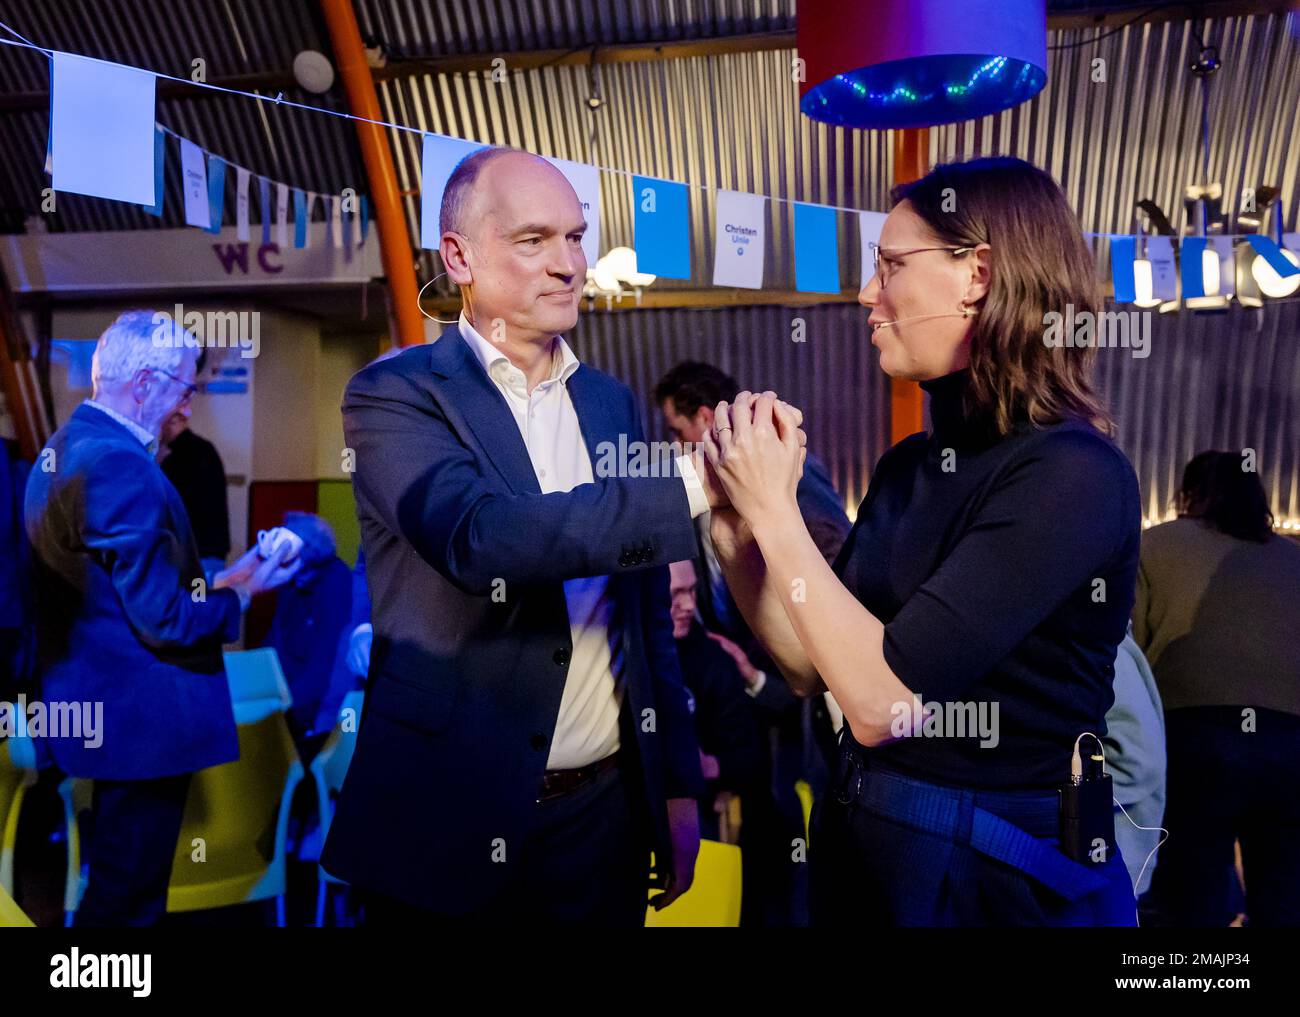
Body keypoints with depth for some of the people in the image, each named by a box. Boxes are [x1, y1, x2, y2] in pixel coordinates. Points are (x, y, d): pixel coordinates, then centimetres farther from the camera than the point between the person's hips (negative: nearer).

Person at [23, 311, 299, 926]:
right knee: (130, 898, 6)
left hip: (92, 706, 10)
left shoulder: (61, 448, 9)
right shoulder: (121, 465, -23)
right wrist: (240, 590, -7)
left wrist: (213, 580, 10)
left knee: (113, 878, 25)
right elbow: (166, 621, -23)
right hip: (137, 719, -10)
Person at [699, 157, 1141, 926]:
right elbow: (813, 667, 4)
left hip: (998, 877, -7)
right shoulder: (909, 463, 2)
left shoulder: (1071, 472, -21)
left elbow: (882, 700, -26)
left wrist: (775, 510, -19)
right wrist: (735, 522, -7)